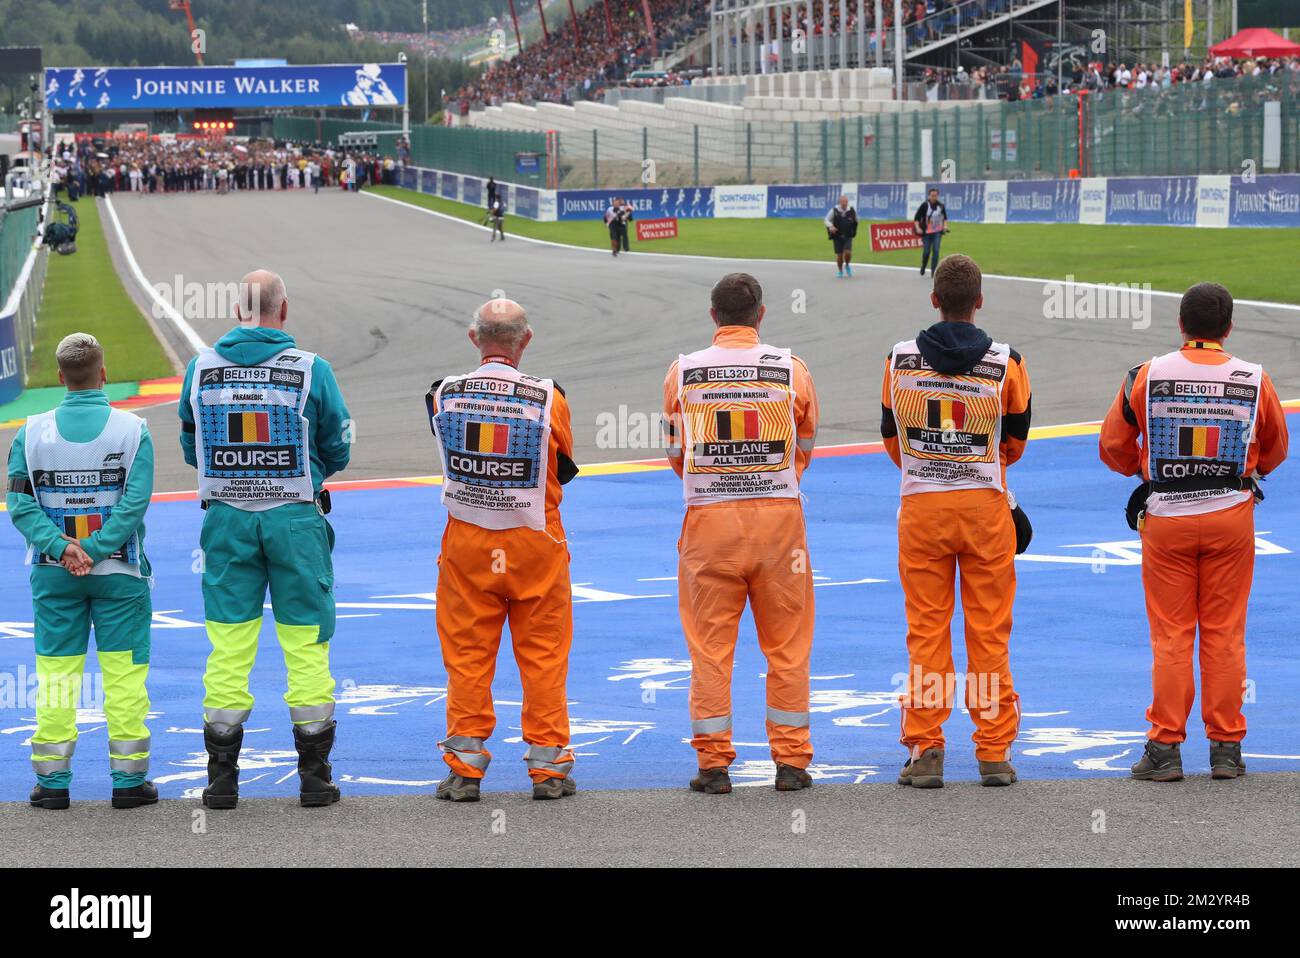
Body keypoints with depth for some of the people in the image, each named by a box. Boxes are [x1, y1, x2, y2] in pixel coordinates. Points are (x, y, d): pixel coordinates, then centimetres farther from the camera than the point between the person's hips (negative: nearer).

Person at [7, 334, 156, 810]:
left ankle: (52, 780, 9)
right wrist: (92, 551, -14)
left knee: (55, 672, 7)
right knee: (124, 671, 4)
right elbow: (135, 502, -13)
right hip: (120, 573, -1)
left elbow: (20, 505, -7)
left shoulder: (33, 431, -1)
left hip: (53, 574, 2)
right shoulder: (132, 429, -5)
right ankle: (129, 778, 6)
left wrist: (62, 548, -13)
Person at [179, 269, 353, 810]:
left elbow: (192, 448, 9)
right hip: (296, 518, -2)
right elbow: (337, 451, 1)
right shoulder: (310, 369, -6)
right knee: (306, 644, 5)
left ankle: (222, 779, 8)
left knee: (228, 647, 6)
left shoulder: (201, 368, 0)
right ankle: (314, 777, 8)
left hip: (226, 519, 2)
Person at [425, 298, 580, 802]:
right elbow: (564, 470, 4)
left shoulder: (444, 395, -5)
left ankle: (464, 769, 8)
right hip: (535, 540, -1)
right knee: (543, 654, 7)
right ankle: (548, 767, 11)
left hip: (467, 541, 1)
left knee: (466, 654, 8)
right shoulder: (548, 398, -10)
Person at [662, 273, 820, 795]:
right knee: (787, 645, 9)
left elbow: (676, 454, 8)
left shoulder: (683, 372, -1)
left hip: (708, 519, 0)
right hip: (779, 518, 0)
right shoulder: (791, 369, -1)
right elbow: (805, 450, 11)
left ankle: (714, 764, 8)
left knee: (710, 647, 7)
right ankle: (791, 761, 12)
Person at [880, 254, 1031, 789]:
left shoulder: (900, 360, -1)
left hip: (921, 506, 1)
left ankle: (925, 751, 5)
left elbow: (892, 438, 10)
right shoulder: (1006, 363, -4)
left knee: (926, 630, 6)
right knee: (989, 633, 5)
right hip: (986, 505, -1)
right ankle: (994, 753, 9)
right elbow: (1014, 443, 7)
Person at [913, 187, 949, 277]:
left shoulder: (941, 205, -1)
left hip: (937, 232, 2)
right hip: (926, 232, -2)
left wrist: (945, 225, 2)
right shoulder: (925, 205, -10)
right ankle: (923, 267, 32)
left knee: (936, 250, -11)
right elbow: (916, 218, -6)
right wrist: (918, 228, -16)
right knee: (926, 252, 1)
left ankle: (933, 272, -5)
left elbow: (945, 217, 16)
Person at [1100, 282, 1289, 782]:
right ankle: (1226, 747, 9)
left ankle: (1165, 749, 5)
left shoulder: (1146, 376, -7)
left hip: (1165, 518, -1)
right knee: (1225, 633, 7)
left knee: (1170, 635, 5)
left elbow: (1113, 446, 5)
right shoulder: (1254, 380, -4)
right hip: (1231, 516, 1)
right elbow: (1274, 450, 13)